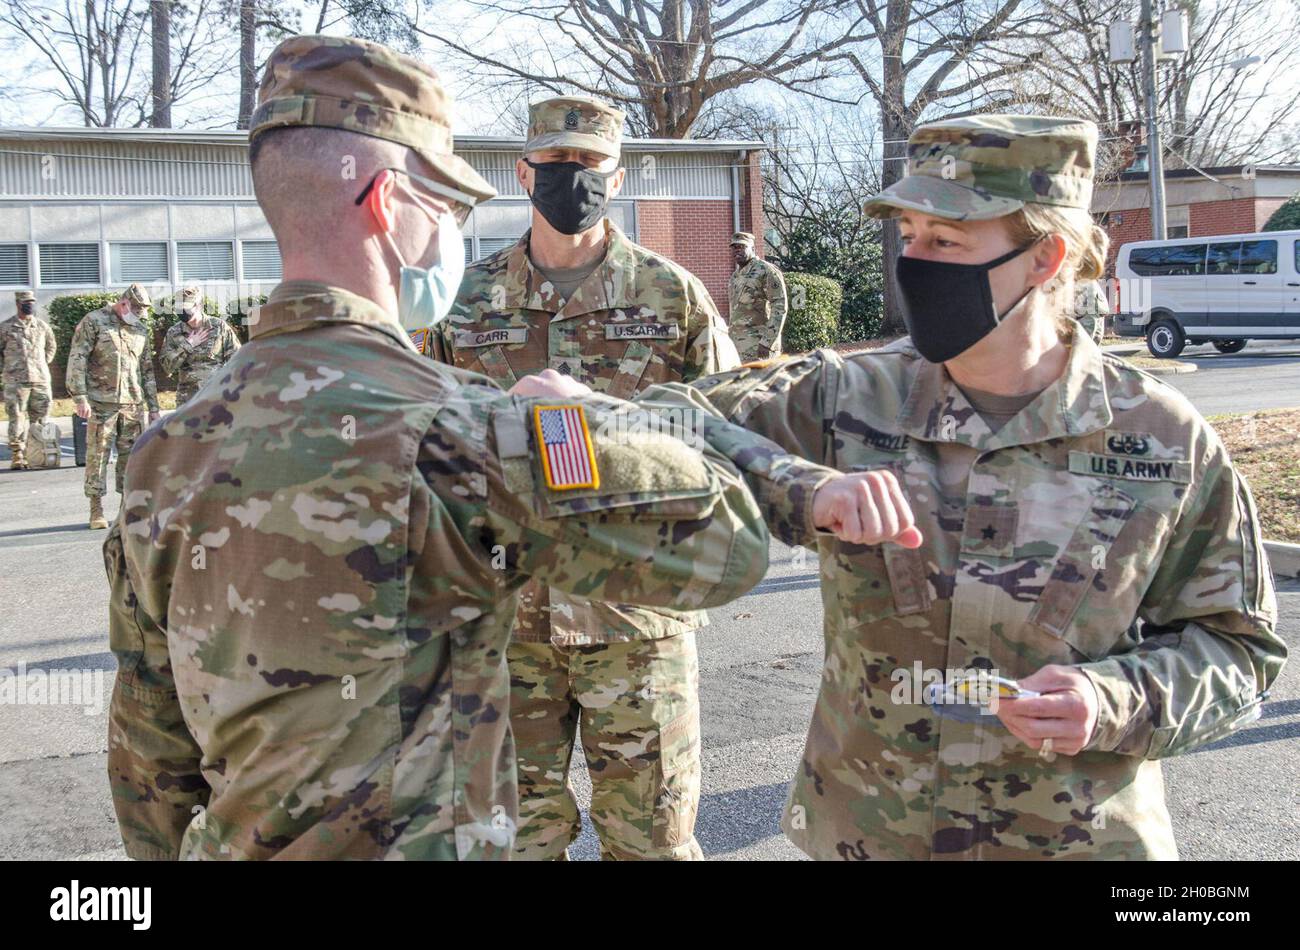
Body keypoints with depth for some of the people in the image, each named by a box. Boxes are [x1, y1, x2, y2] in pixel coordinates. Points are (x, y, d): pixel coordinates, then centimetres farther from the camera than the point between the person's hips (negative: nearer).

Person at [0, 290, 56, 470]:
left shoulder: (42, 326, 8)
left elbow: (51, 346, 23)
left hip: (41, 379, 3)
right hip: (16, 380, -3)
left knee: (39, 418, 5)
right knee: (17, 418, -3)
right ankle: (17, 456, 0)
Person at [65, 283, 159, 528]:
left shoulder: (140, 328, 15)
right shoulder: (93, 322, -2)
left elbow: (147, 369, 19)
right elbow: (76, 360, -7)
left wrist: (153, 406, 17)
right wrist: (80, 397, -15)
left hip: (134, 403, 5)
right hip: (102, 402, -5)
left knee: (132, 455, 5)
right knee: (98, 455, -2)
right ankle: (96, 510, 5)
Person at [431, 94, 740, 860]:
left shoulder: (672, 294, 1)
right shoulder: (471, 299, 7)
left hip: (639, 606, -2)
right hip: (507, 608, 2)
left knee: (653, 830, 8)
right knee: (519, 826, 14)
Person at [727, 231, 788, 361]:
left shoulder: (766, 271, -8)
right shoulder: (735, 275, 17)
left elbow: (780, 308, -14)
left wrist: (767, 342, -20)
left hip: (758, 344, -8)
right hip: (738, 344, 8)